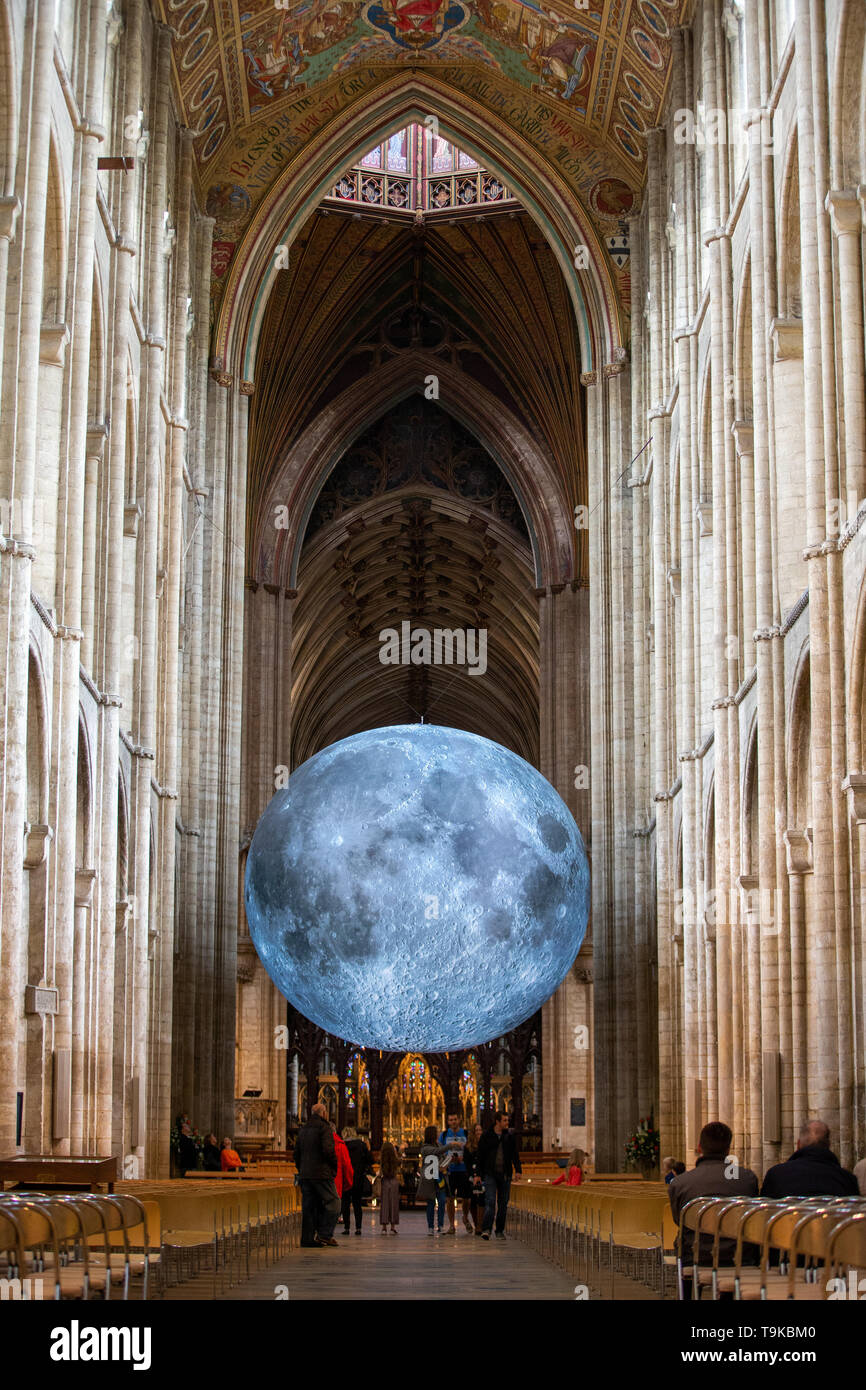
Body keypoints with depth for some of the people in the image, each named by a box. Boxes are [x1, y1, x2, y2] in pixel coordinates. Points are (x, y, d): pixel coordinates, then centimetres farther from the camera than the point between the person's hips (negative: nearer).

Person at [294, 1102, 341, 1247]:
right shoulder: (324, 1128, -8)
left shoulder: (302, 1130, 15)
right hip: (322, 1174, -7)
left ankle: (307, 1238, 4)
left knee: (308, 1206, 7)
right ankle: (324, 1234, -11)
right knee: (333, 1203, -1)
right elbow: (328, 1150, -18)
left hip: (305, 1174, 7)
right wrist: (335, 1166, -4)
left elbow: (296, 1153, 16)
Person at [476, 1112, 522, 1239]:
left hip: (505, 1174, 3)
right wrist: (478, 1173, -1)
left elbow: (515, 1154, 8)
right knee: (490, 1201, -14)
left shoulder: (509, 1136, 7)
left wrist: (518, 1170, -6)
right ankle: (487, 1230, -19)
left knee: (503, 1203, 7)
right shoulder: (486, 1136, 0)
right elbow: (480, 1155, 2)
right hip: (490, 1173, -3)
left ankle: (500, 1230, 16)